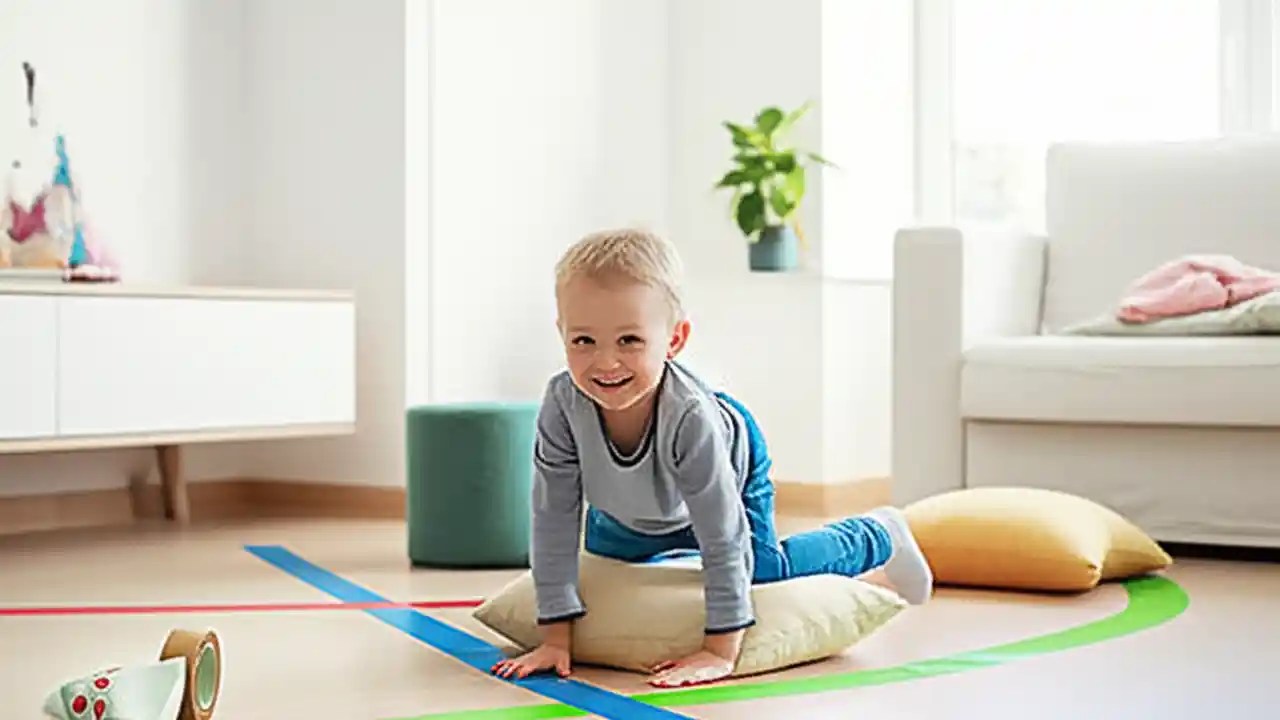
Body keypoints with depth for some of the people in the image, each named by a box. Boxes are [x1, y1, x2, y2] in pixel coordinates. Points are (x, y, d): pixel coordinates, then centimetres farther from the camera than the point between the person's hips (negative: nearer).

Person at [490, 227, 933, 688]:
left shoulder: (690, 417, -48)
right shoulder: (563, 403, -39)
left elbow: (723, 544, -39)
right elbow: (554, 521, -30)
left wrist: (720, 651, -37)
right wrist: (555, 638, -28)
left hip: (733, 462, -4)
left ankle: (879, 535, 21)